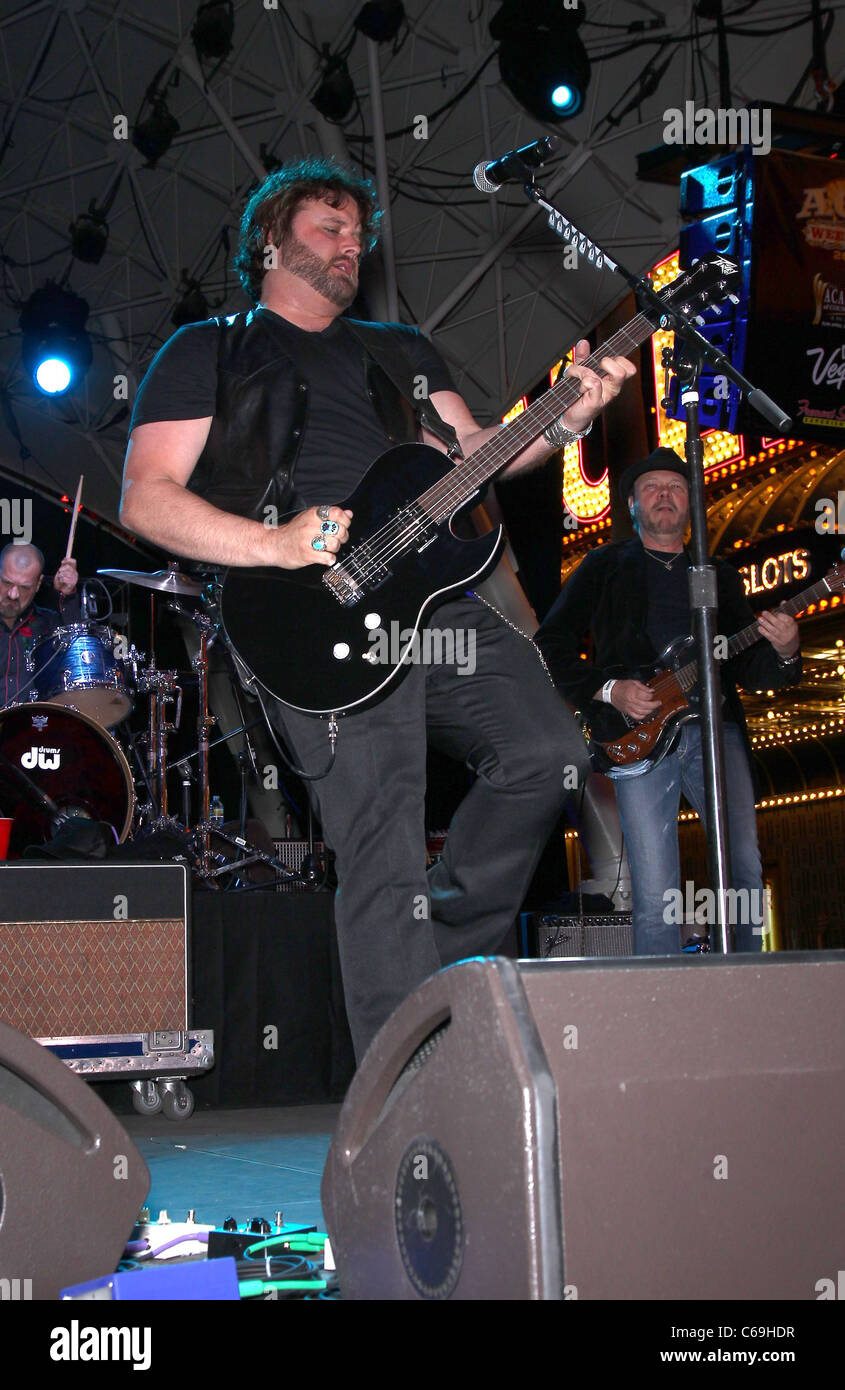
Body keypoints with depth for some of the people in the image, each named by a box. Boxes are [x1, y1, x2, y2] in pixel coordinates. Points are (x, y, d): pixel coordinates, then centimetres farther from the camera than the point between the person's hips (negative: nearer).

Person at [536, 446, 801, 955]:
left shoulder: (720, 574, 24)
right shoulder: (604, 567, 16)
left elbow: (748, 667, 18)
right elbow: (551, 645, 9)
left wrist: (784, 652, -4)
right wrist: (608, 689, -5)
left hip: (718, 727, 3)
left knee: (746, 866, -9)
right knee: (656, 892, -9)